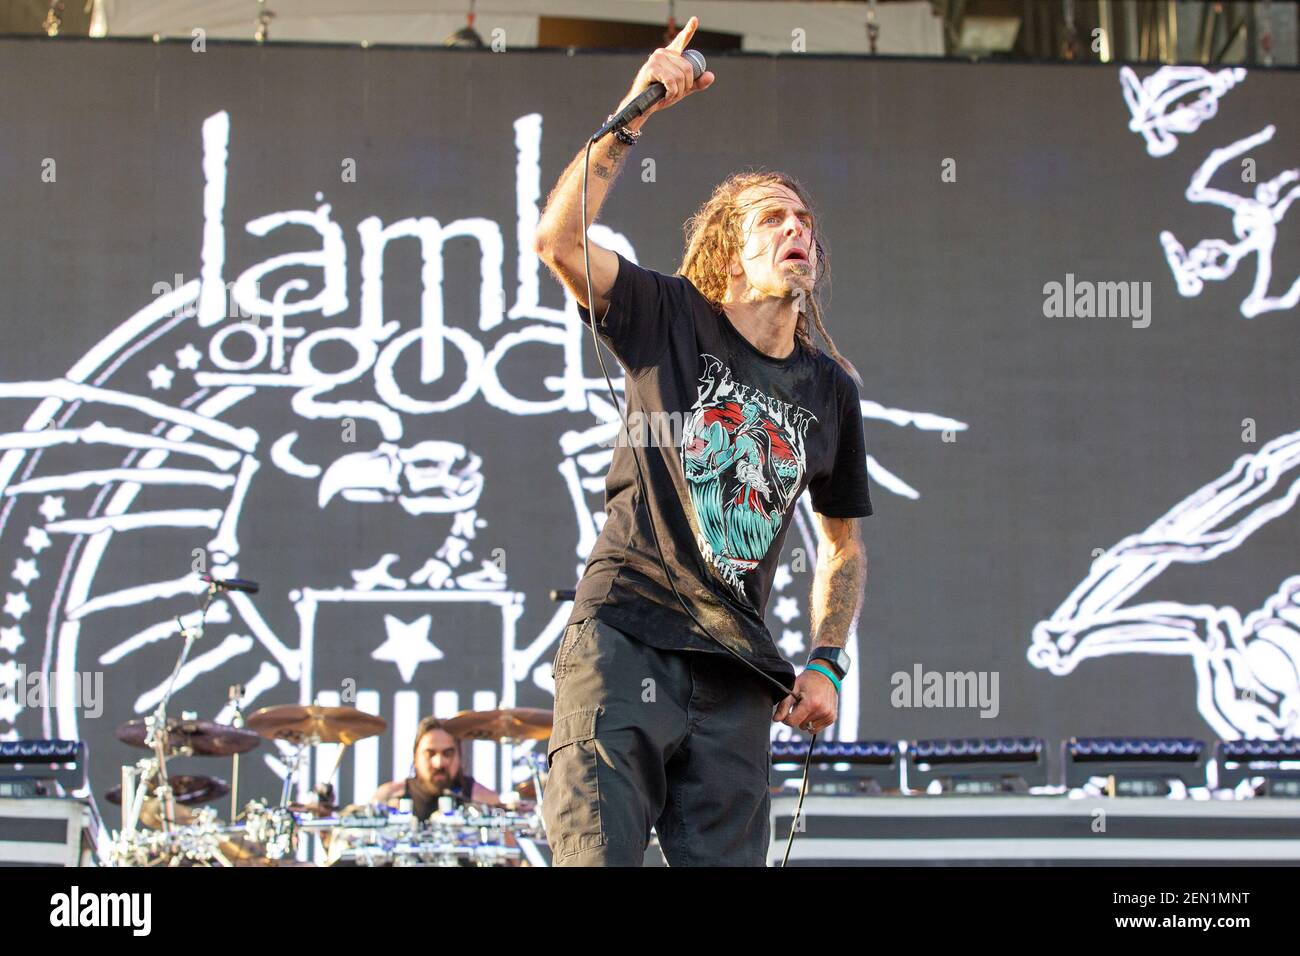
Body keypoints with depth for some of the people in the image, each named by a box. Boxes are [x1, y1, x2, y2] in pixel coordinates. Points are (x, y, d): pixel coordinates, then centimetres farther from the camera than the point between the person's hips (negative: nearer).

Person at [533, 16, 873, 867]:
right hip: (625, 637, -4)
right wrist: (633, 117, -16)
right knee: (597, 853, -13)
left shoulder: (830, 389, 14)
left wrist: (827, 665, 11)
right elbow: (559, 239, -14)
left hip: (738, 675, 4)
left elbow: (843, 542, 23)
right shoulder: (669, 319, 4)